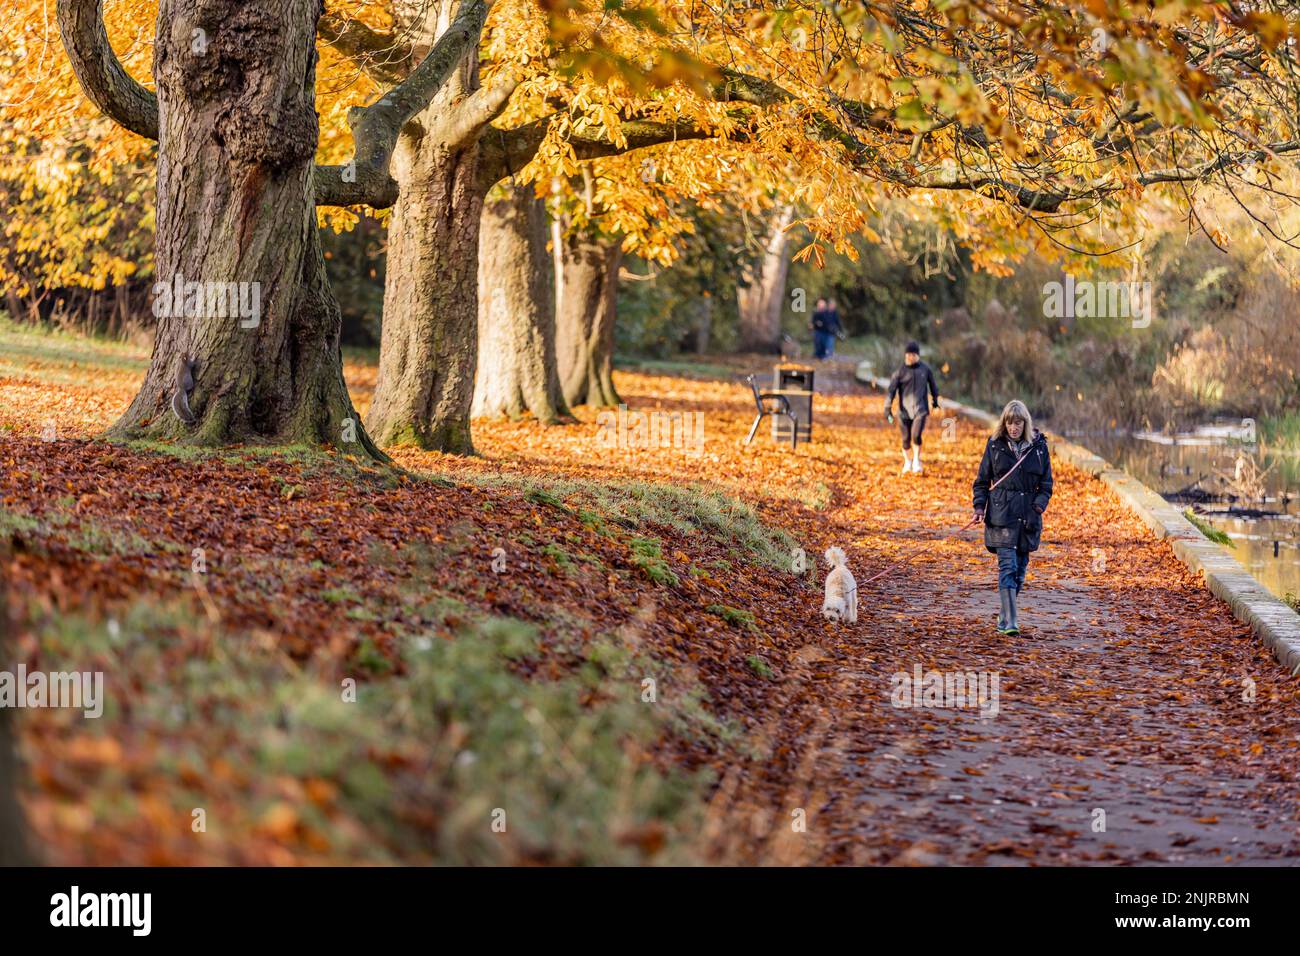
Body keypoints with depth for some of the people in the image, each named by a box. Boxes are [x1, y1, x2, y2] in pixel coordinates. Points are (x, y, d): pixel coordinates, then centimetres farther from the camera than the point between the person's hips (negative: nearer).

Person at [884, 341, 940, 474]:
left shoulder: (925, 369, 2)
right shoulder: (900, 371, -4)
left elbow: (932, 383, 19)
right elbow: (892, 388, -5)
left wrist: (935, 400, 29)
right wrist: (887, 407, -10)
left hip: (920, 409, 0)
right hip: (905, 409, 0)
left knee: (916, 435, -16)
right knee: (906, 439, 7)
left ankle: (916, 461, 6)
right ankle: (907, 462, 31)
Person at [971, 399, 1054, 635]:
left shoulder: (1038, 446, 5)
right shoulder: (995, 445, 3)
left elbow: (1046, 482, 9)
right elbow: (982, 481, 9)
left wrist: (1040, 503, -7)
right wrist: (979, 506, -4)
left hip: (1028, 516, 3)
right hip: (1001, 515, -3)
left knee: (1020, 567, 8)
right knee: (1007, 566, -12)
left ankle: (1005, 615, 22)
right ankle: (1008, 622, -16)